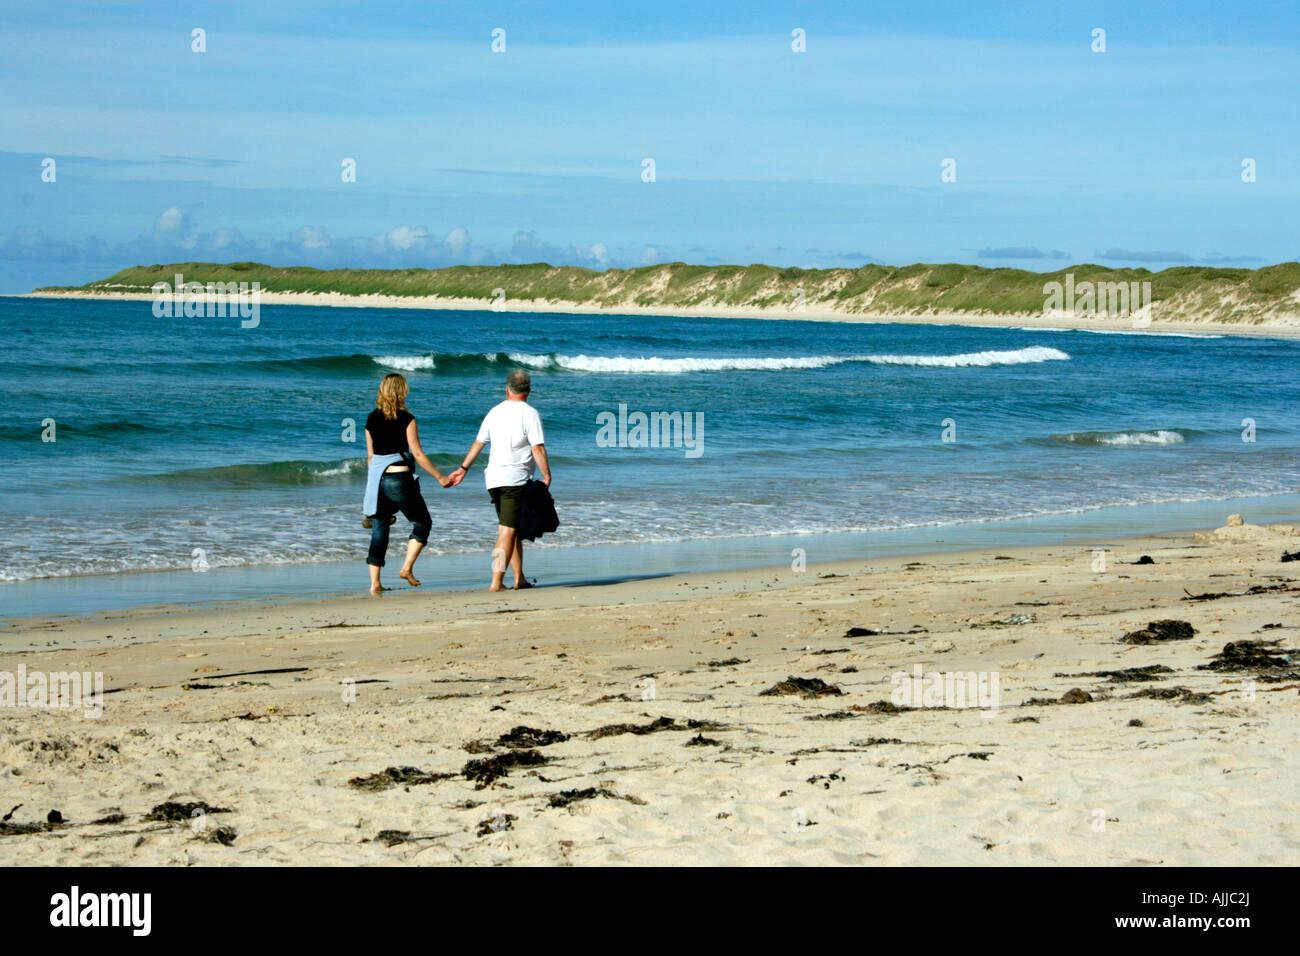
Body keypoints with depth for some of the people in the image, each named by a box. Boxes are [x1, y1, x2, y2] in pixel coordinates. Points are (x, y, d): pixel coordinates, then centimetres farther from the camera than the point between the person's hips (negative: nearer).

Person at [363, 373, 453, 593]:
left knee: (379, 530, 9)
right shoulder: (406, 419, -8)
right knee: (422, 523, 13)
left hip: (377, 479, 5)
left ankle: (374, 582, 3)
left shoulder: (372, 419, 7)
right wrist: (440, 477, -2)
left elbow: (370, 455, 12)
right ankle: (407, 568, 0)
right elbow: (417, 454, -10)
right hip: (400, 479, -5)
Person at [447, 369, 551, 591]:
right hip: (516, 478, -6)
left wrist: (463, 469, 27)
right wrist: (547, 475, -6)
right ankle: (496, 582, -11)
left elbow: (478, 443, 18)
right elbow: (538, 448, -14)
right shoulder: (530, 414, -7)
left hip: (494, 478, 6)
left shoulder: (495, 412, 11)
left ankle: (519, 579, 20)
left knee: (513, 530, 16)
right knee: (508, 531, -6)